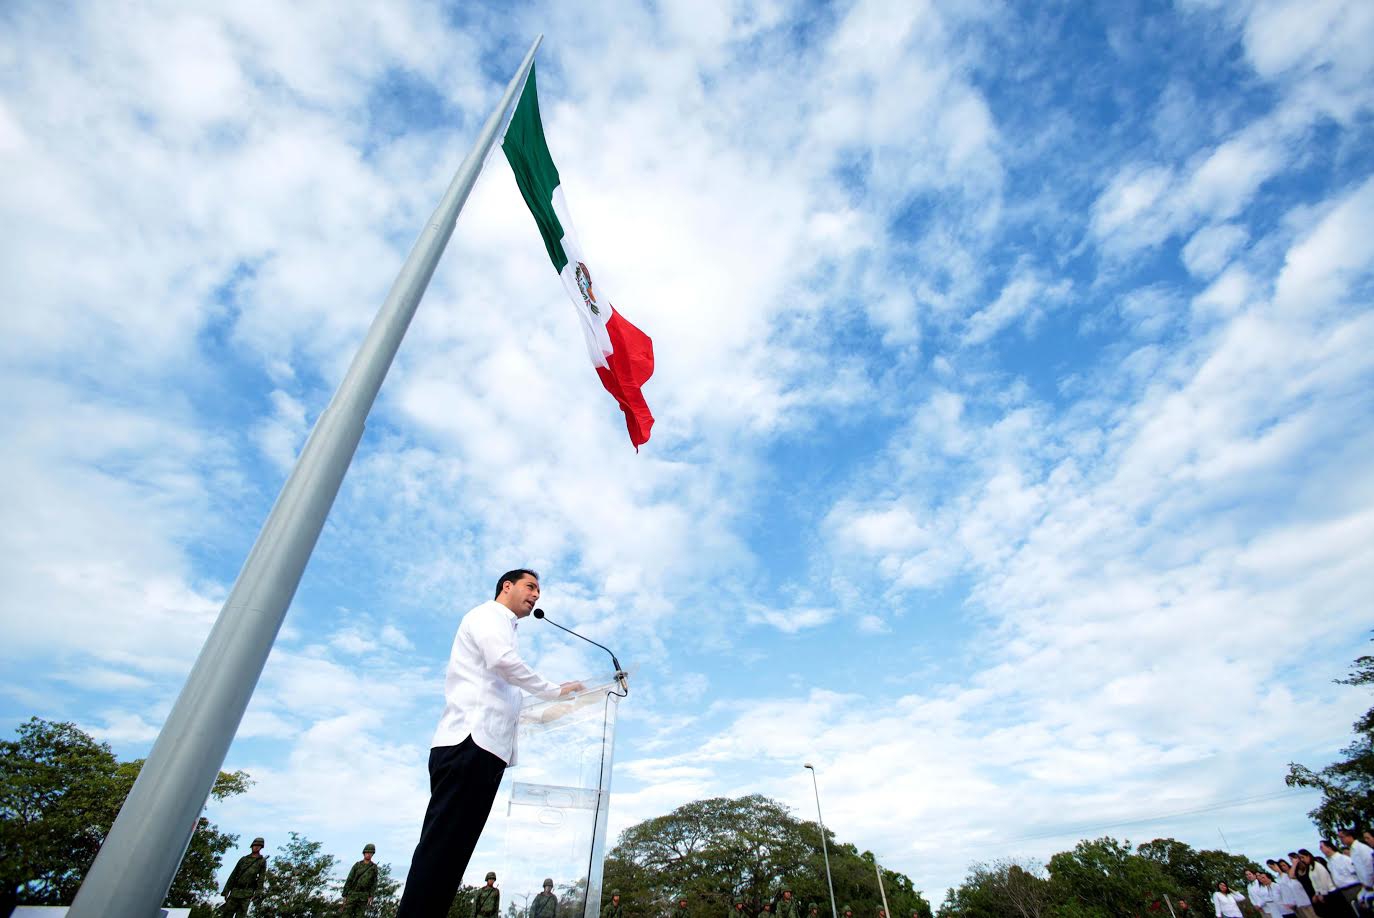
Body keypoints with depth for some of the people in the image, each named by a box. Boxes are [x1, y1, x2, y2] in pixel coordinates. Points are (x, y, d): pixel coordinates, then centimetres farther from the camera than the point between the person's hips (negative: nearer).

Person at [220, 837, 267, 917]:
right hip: (235, 891, 3)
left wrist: (257, 893, -10)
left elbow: (261, 878, 0)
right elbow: (233, 875, 13)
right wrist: (226, 890, 5)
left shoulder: (262, 861, 5)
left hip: (247, 893, -3)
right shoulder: (243, 859, 13)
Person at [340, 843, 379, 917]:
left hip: (364, 896, 0)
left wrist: (371, 896, -8)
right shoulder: (357, 865, 2)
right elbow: (349, 880, 1)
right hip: (352, 894, 0)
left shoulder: (374, 867, 3)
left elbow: (374, 883, 2)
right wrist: (345, 895, -4)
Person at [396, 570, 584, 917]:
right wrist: (555, 690, -9)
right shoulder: (489, 614, 2)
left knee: (450, 850, 4)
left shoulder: (499, 627, 30)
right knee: (442, 846, -13)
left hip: (483, 745, 9)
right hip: (470, 742, -9)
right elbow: (503, 660, -18)